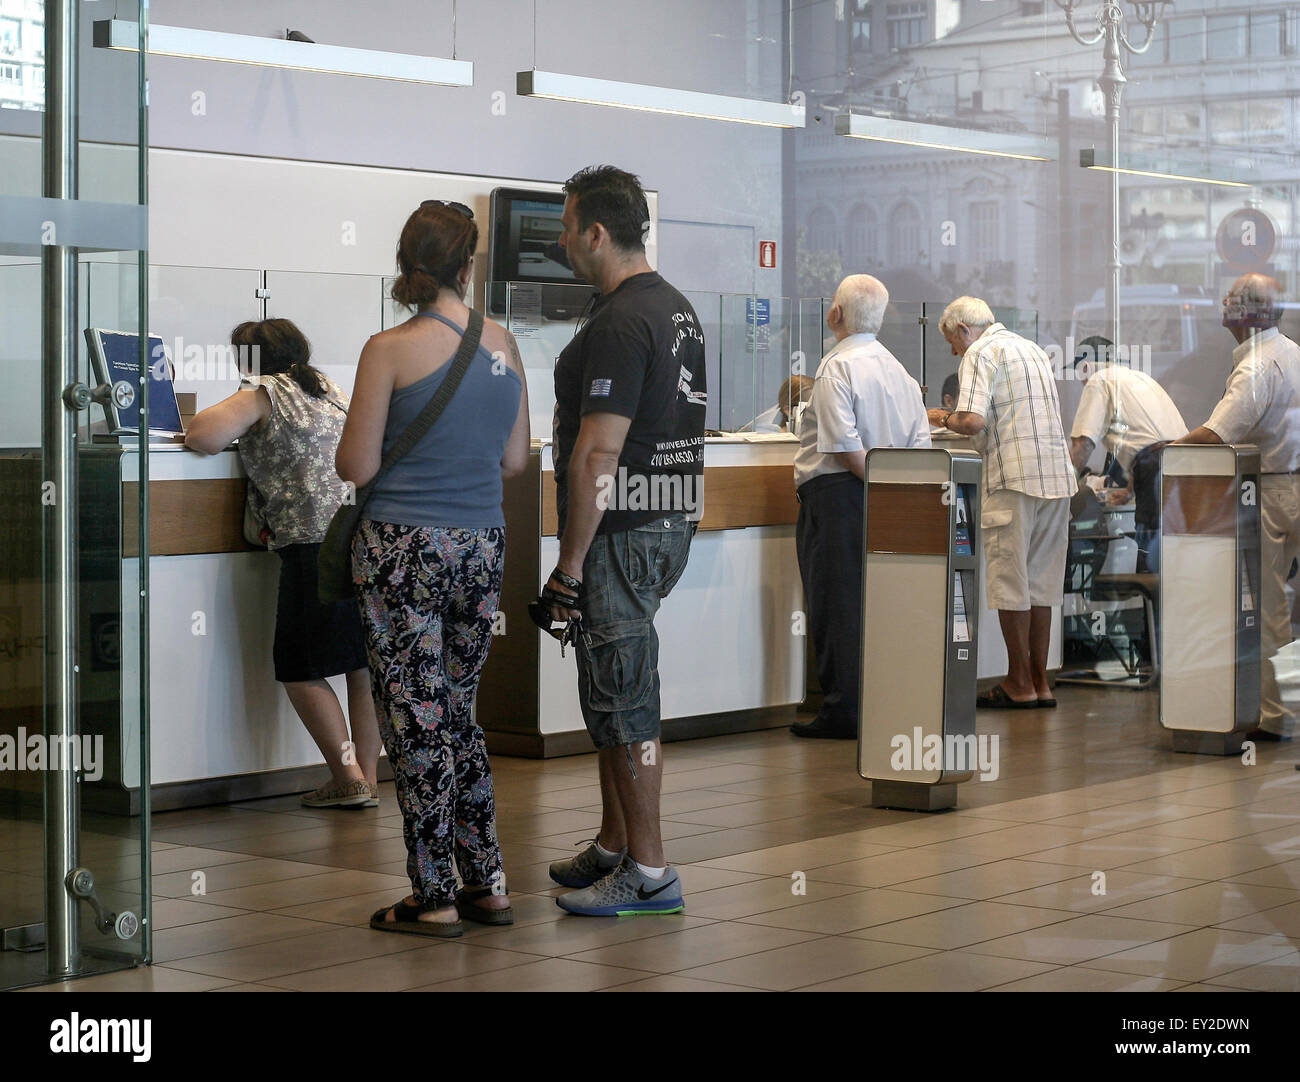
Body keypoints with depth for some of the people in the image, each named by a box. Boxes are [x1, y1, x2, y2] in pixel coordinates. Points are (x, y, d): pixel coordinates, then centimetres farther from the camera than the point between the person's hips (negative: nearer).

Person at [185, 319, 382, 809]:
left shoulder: (263, 394, 0)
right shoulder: (329, 388, 20)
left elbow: (203, 437, -13)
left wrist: (224, 417, 10)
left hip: (318, 542, -7)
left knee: (301, 669, 3)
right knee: (364, 665, 11)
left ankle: (348, 778, 1)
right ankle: (368, 777, 13)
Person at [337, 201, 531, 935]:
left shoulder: (390, 351, -11)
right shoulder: (503, 346, 3)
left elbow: (355, 467, -9)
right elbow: (516, 461, 9)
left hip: (405, 549, -5)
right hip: (483, 545, 5)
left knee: (418, 721, 3)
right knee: (458, 713, 17)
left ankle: (437, 899, 8)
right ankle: (489, 885, 18)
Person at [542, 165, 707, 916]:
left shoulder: (620, 324, -18)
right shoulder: (677, 306, 14)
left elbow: (597, 455, -22)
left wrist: (571, 563, -19)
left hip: (623, 534, -10)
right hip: (671, 522, 10)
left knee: (625, 700, -5)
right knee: (612, 693, 18)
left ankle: (649, 874, 0)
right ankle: (613, 847, 27)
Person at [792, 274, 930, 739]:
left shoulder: (838, 366, -12)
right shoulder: (897, 368, 13)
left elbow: (844, 444, -21)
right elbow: (920, 440, 10)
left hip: (837, 491, -8)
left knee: (836, 601, -4)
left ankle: (842, 710, -3)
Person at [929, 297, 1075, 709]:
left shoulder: (980, 353, -4)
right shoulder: (1033, 349, 23)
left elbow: (973, 421, -16)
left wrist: (945, 418, 3)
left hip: (1016, 477, -8)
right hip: (1057, 474, 8)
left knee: (1009, 582, -1)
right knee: (1040, 582, 10)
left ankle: (1020, 683, 2)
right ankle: (1040, 682, 11)